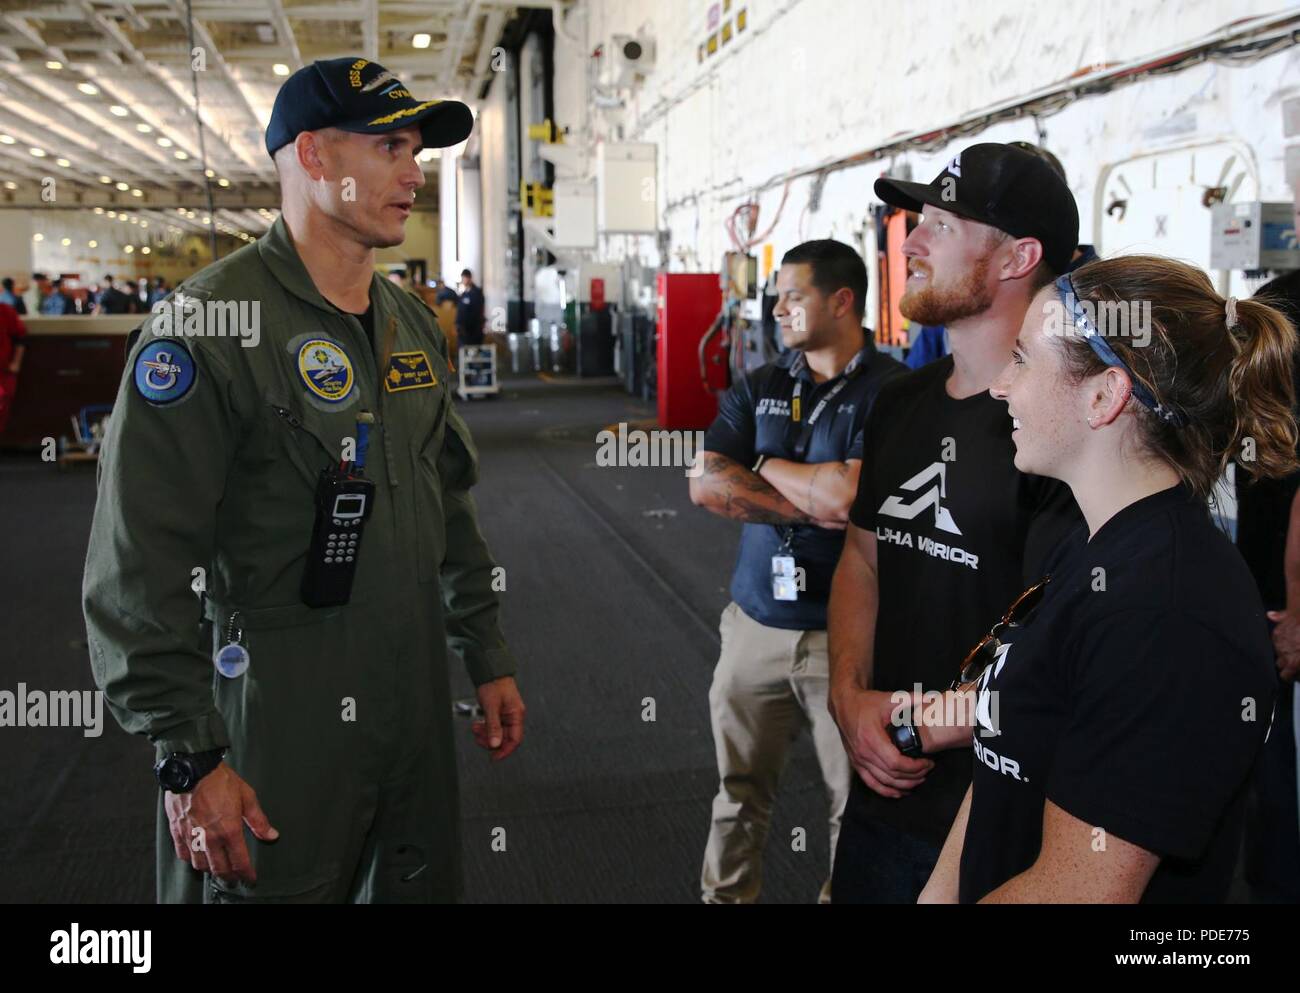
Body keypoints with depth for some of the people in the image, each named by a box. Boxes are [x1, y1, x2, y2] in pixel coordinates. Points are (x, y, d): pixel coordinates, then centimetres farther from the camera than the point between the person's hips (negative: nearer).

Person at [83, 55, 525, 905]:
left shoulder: (414, 325, 9)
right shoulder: (208, 324, -15)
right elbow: (138, 571, -17)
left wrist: (488, 658, 15)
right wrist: (190, 759, -18)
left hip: (417, 704, 7)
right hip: (280, 721, -7)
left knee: (426, 885, 18)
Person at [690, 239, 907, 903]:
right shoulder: (758, 388, 7)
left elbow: (848, 496, -21)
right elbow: (706, 485, -4)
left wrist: (765, 464, -5)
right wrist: (813, 502, -13)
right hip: (756, 625, 5)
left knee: (858, 801, 9)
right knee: (739, 792, 16)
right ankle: (725, 894, 33)